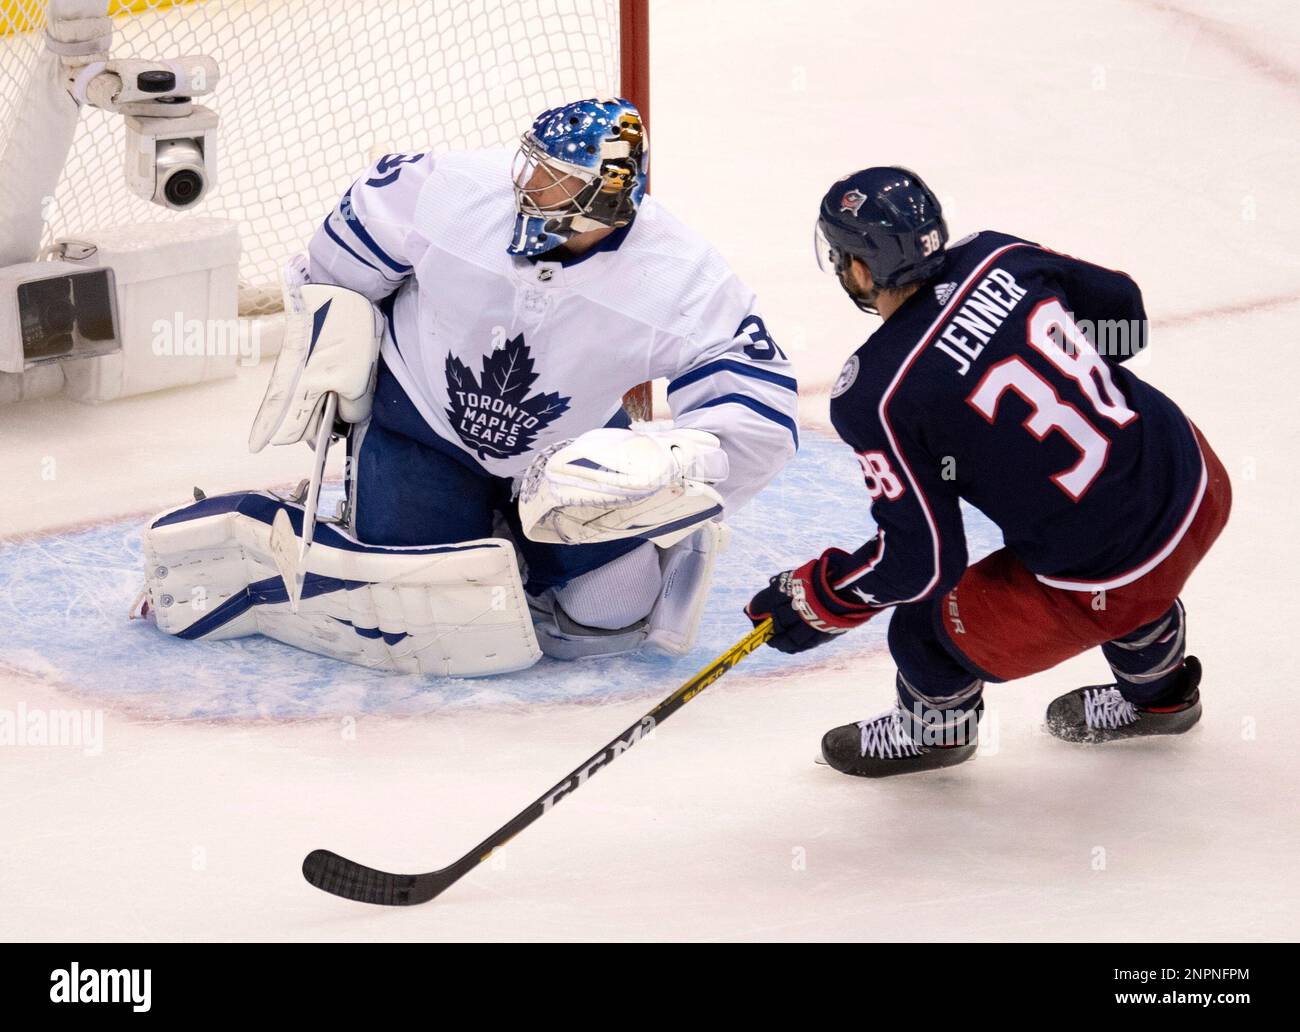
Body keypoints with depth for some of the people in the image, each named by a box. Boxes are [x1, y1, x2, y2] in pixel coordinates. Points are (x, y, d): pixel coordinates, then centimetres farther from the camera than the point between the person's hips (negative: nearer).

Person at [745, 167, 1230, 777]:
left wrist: (816, 602, 1)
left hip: (1102, 590, -6)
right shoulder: (995, 257, -2)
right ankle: (1159, 692, 57)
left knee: (927, 633, 13)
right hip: (1195, 479, 6)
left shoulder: (875, 394, -18)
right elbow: (1124, 310, 14)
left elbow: (922, 560, -15)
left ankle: (933, 726, 42)